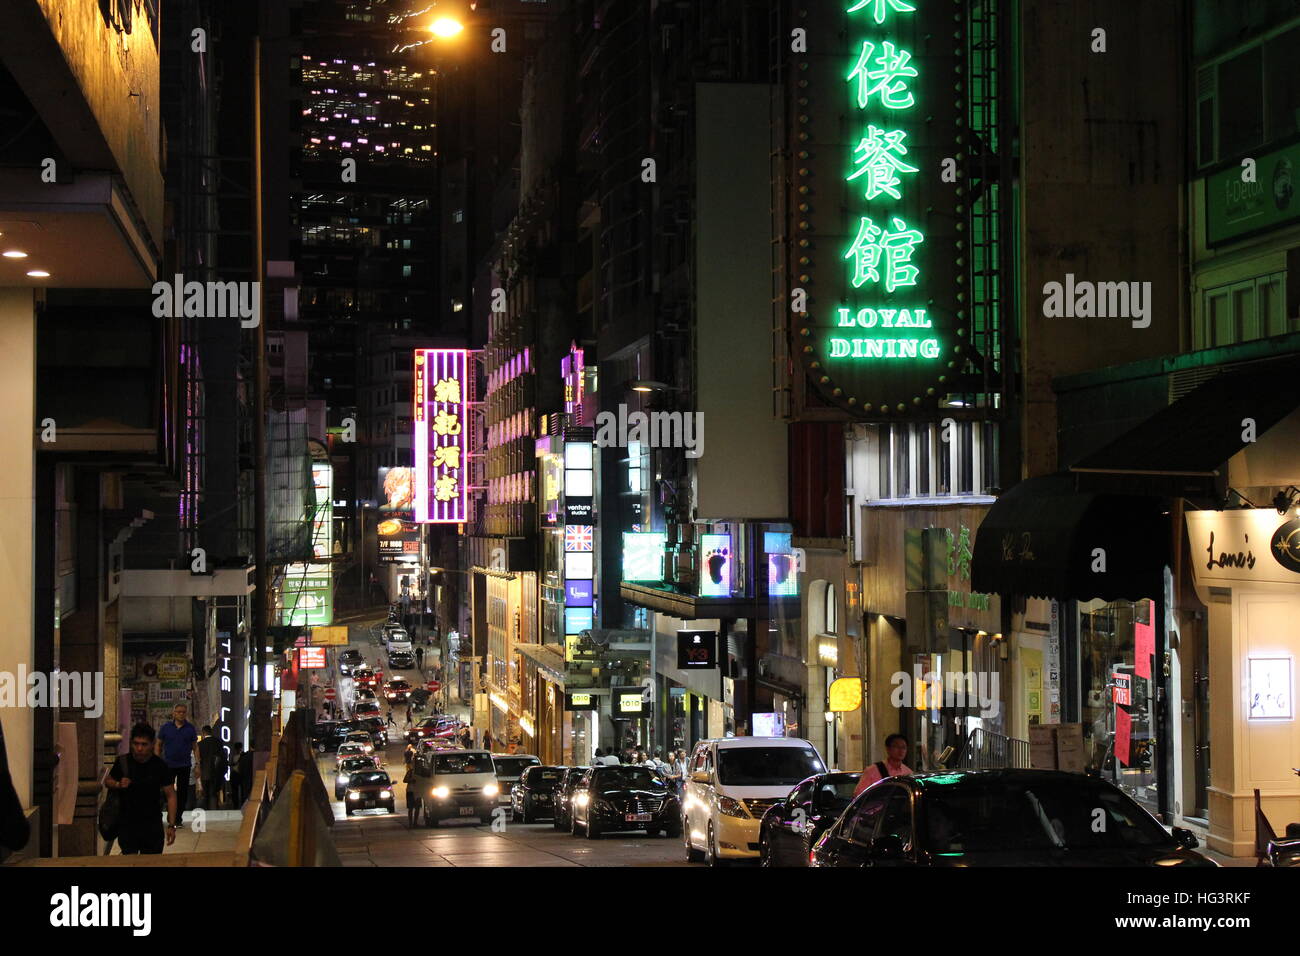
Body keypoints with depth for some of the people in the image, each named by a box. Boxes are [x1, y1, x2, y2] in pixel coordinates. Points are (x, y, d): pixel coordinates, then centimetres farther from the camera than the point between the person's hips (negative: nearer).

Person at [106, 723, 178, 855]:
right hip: (127, 823, 0)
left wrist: (172, 825, -7)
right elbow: (107, 781, 13)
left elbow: (170, 795, -2)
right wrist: (118, 785, -11)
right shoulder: (123, 762, -4)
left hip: (152, 824, 0)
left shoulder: (160, 766, -6)